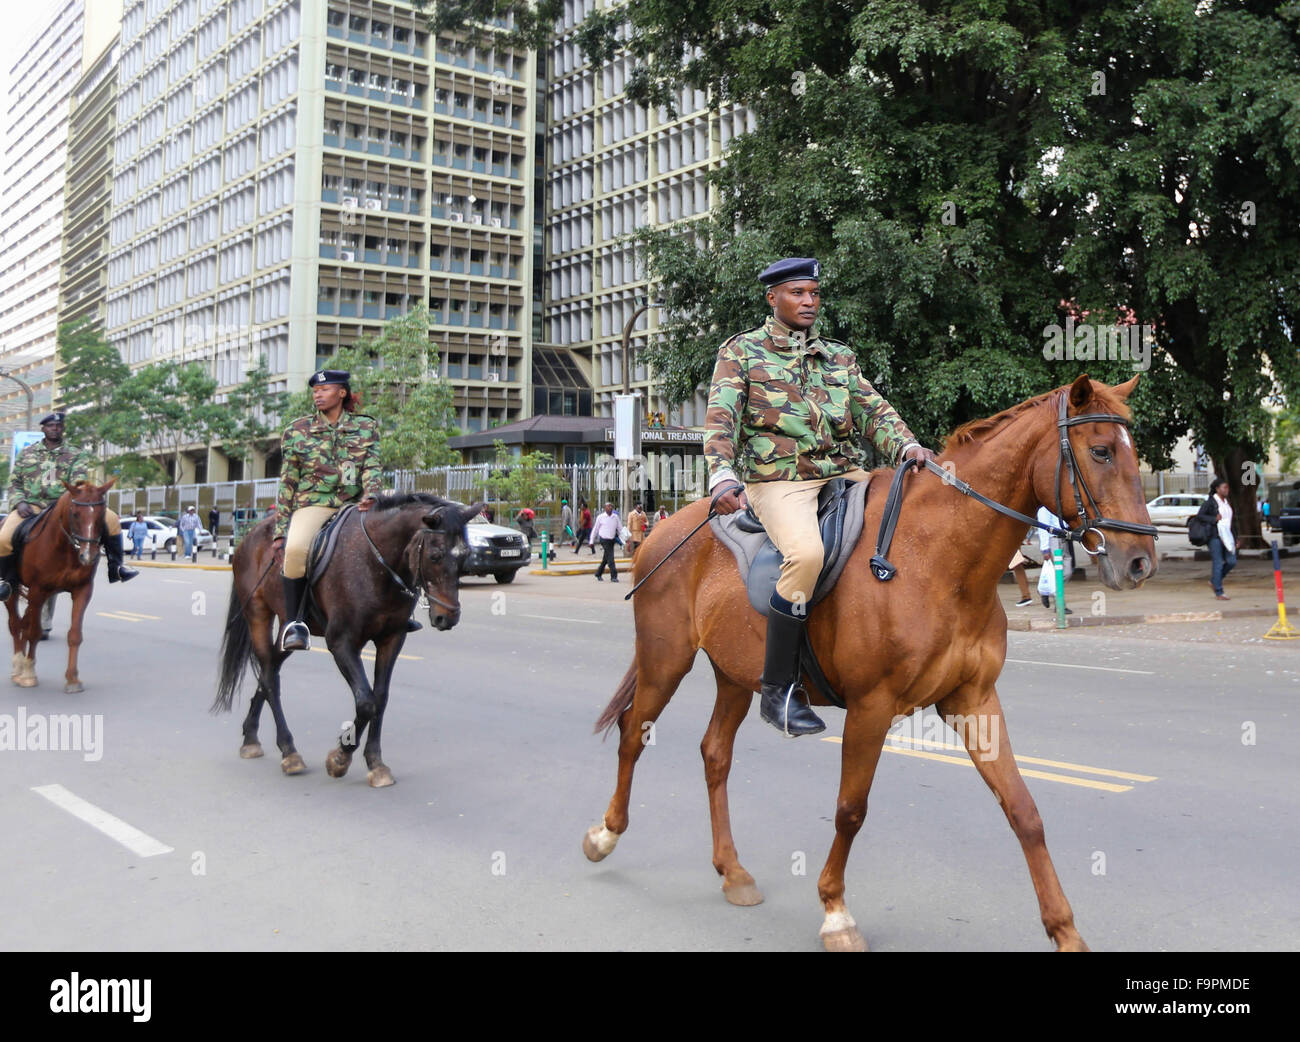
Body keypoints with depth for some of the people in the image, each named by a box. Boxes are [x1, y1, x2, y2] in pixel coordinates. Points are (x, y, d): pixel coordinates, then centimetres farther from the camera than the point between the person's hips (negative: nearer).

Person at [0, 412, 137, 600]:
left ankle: (115, 568, -4)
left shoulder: (77, 455, 10)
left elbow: (80, 479, -8)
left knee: (111, 519, -16)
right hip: (32, 506, 0)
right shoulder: (26, 454, 15)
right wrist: (20, 502, -5)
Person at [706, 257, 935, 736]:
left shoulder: (839, 356, 23)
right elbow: (721, 420, -3)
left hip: (844, 473, 6)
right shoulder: (741, 351, 9)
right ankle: (776, 690, -22)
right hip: (777, 479, -5)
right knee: (806, 552, -34)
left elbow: (873, 410, 13)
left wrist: (906, 445, -8)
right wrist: (722, 476, -21)